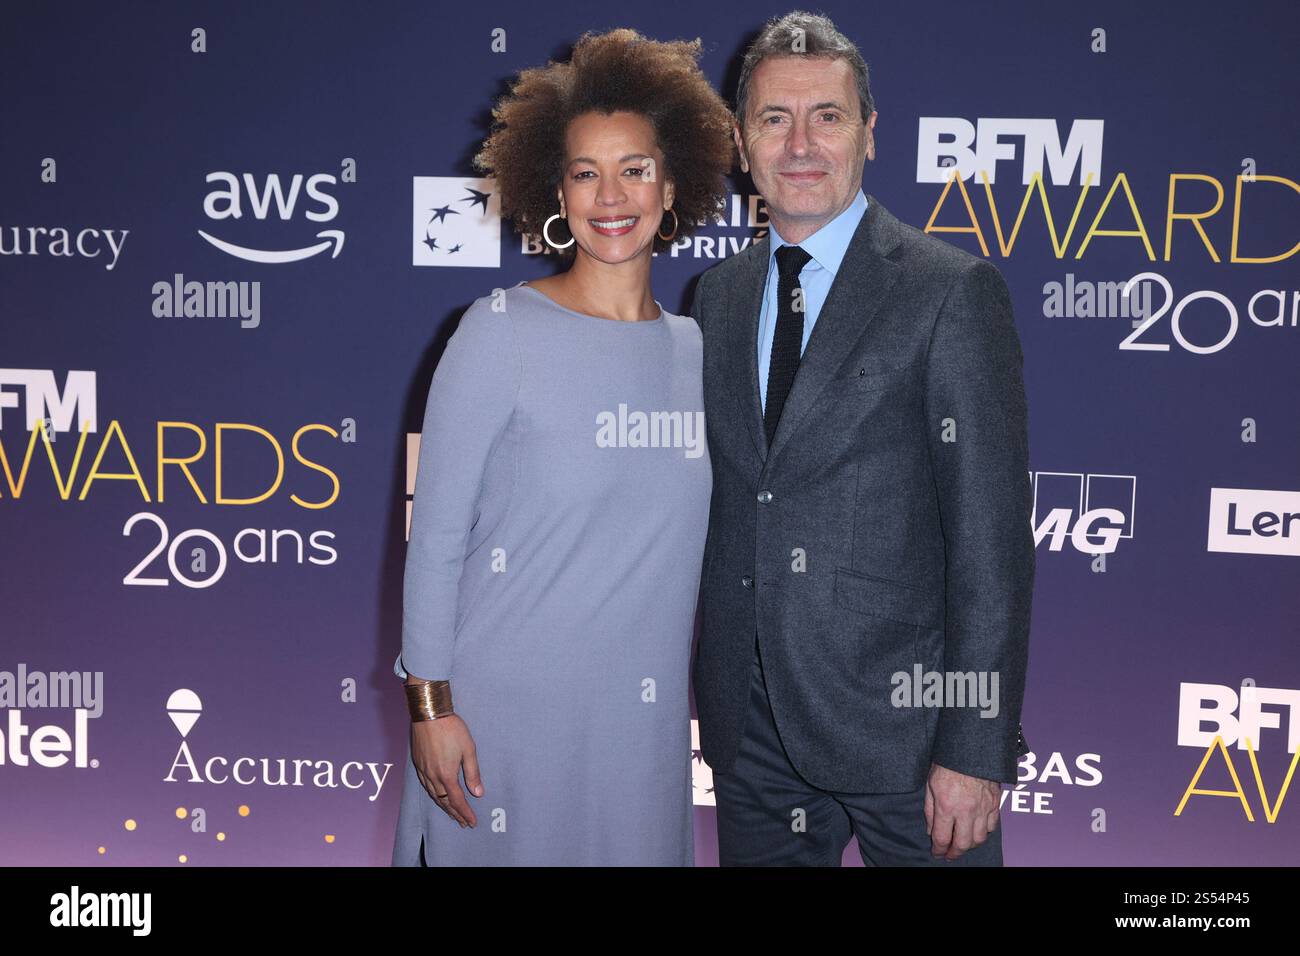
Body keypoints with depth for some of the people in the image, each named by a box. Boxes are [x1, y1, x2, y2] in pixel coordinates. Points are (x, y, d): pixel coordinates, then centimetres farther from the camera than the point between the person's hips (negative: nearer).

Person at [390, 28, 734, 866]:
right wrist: (430, 703, -11)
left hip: (645, 717, 4)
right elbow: (436, 531, -8)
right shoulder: (502, 332, -9)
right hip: (506, 710, -4)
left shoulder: (695, 349, 4)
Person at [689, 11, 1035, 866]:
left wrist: (976, 752, -15)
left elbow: (992, 535, -12)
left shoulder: (953, 291, -9)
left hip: (899, 721, -4)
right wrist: (708, 693, 8)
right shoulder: (719, 296, 9)